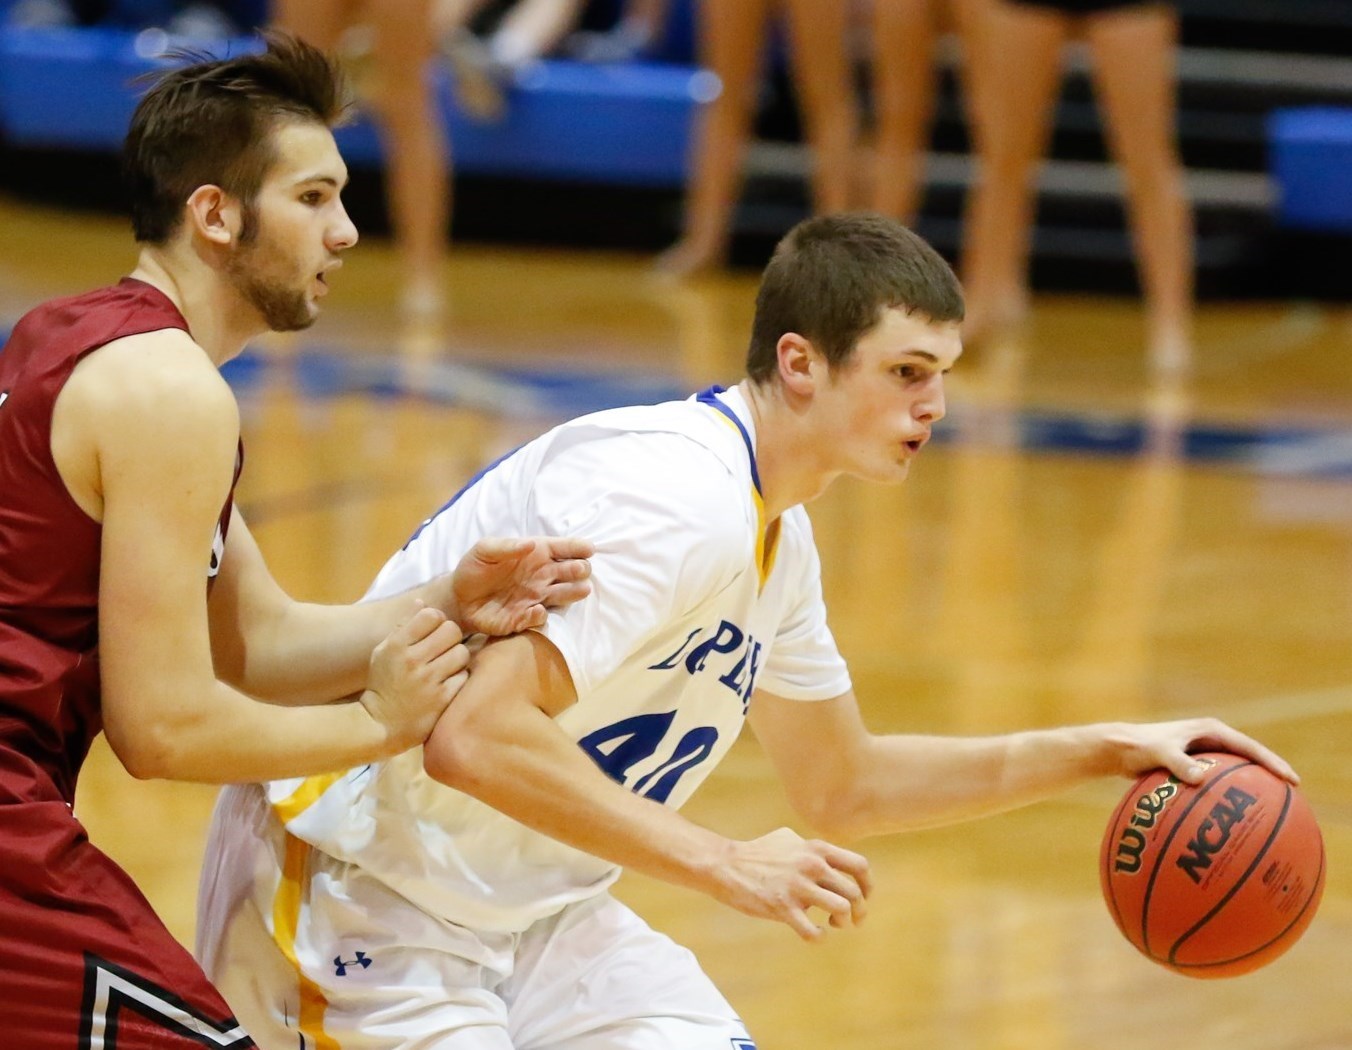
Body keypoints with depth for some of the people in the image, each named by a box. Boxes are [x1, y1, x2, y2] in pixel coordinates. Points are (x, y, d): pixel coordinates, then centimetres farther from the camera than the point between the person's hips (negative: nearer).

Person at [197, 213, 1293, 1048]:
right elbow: (475, 740, -33)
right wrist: (723, 863, -28)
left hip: (532, 914, 10)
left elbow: (844, 788, 23)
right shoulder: (677, 497, -24)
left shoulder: (776, 536, 8)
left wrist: (1100, 752, 14)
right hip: (359, 896, -10)